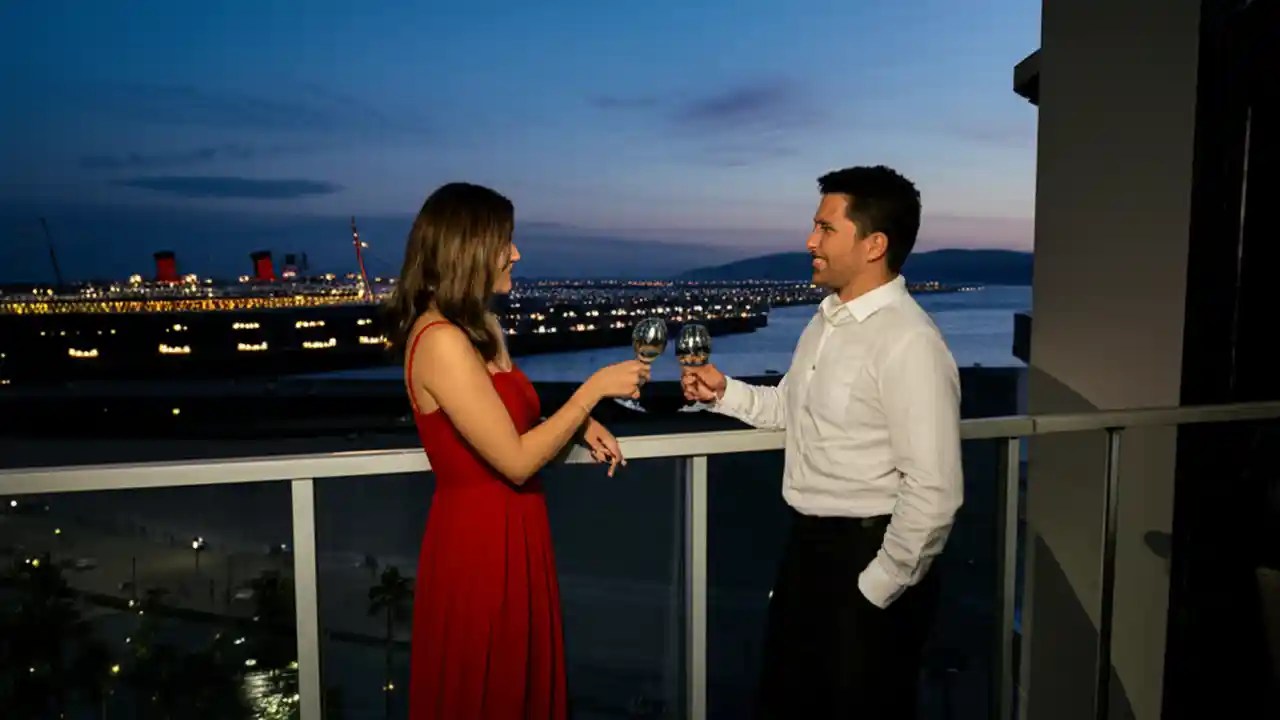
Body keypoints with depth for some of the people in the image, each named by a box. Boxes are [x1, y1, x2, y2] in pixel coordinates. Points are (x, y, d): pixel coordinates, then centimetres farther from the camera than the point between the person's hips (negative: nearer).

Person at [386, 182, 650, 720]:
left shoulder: (480, 326, 9)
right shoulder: (442, 341, -22)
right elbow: (516, 461, -23)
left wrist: (580, 424, -1)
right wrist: (594, 388, -16)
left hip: (510, 535, 9)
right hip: (478, 543, -9)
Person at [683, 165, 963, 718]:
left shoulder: (909, 345, -23)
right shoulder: (828, 316, 5)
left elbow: (934, 494, -25)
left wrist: (876, 590, -17)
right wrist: (724, 392, 2)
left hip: (869, 555, -8)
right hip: (807, 544, 9)